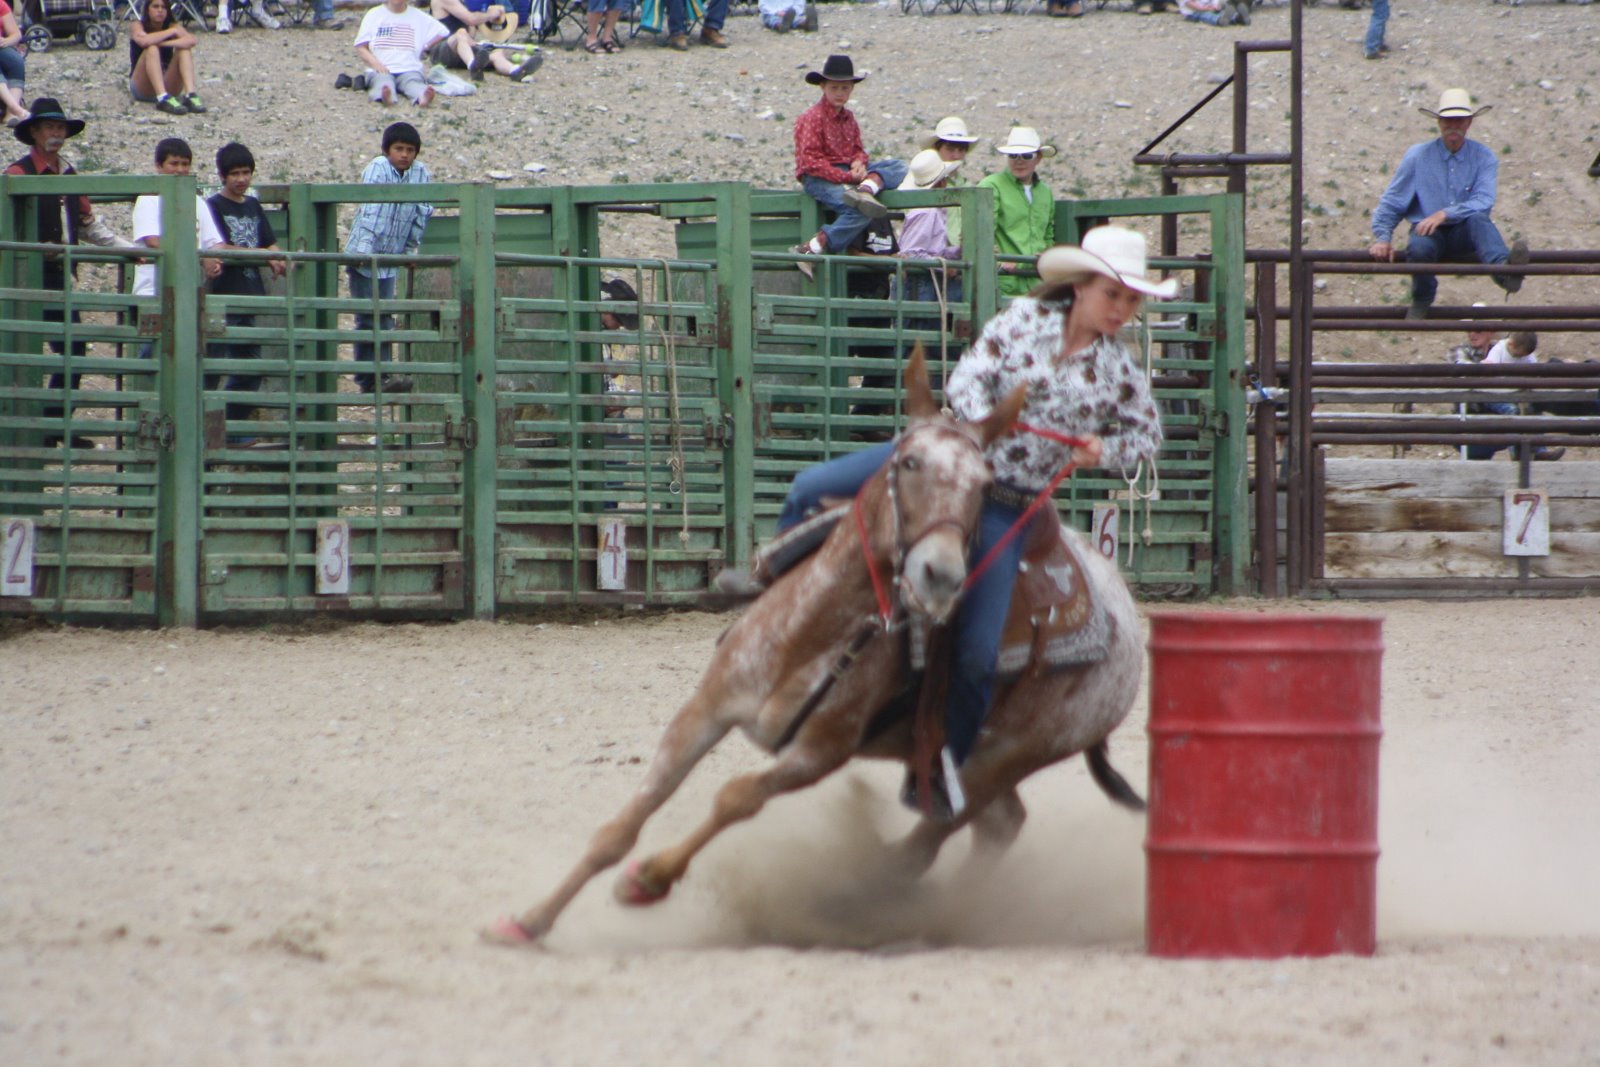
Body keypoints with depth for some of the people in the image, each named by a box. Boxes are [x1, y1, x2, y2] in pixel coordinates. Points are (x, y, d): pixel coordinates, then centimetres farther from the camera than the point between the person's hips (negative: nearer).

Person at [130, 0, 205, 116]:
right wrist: (172, 32, -17)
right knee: (152, 49, -27)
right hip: (142, 88, -3)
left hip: (167, 86, 3)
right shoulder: (137, 27, -4)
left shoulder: (173, 26, 3)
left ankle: (190, 95, -35)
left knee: (184, 50, -16)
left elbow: (192, 41, -18)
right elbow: (144, 41, -29)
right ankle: (163, 99, -45)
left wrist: (163, 43, -27)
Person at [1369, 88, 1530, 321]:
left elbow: (1484, 202, -13)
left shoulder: (1483, 157, 2)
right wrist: (1382, 238, -6)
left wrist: (1444, 214, -25)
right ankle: (1421, 301, -5)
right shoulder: (1417, 156, 4)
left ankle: (1504, 272, -63)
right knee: (1420, 248, -36)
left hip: (1465, 235, 0)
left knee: (1478, 219, -34)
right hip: (1428, 232, 0)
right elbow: (1391, 203, 8)